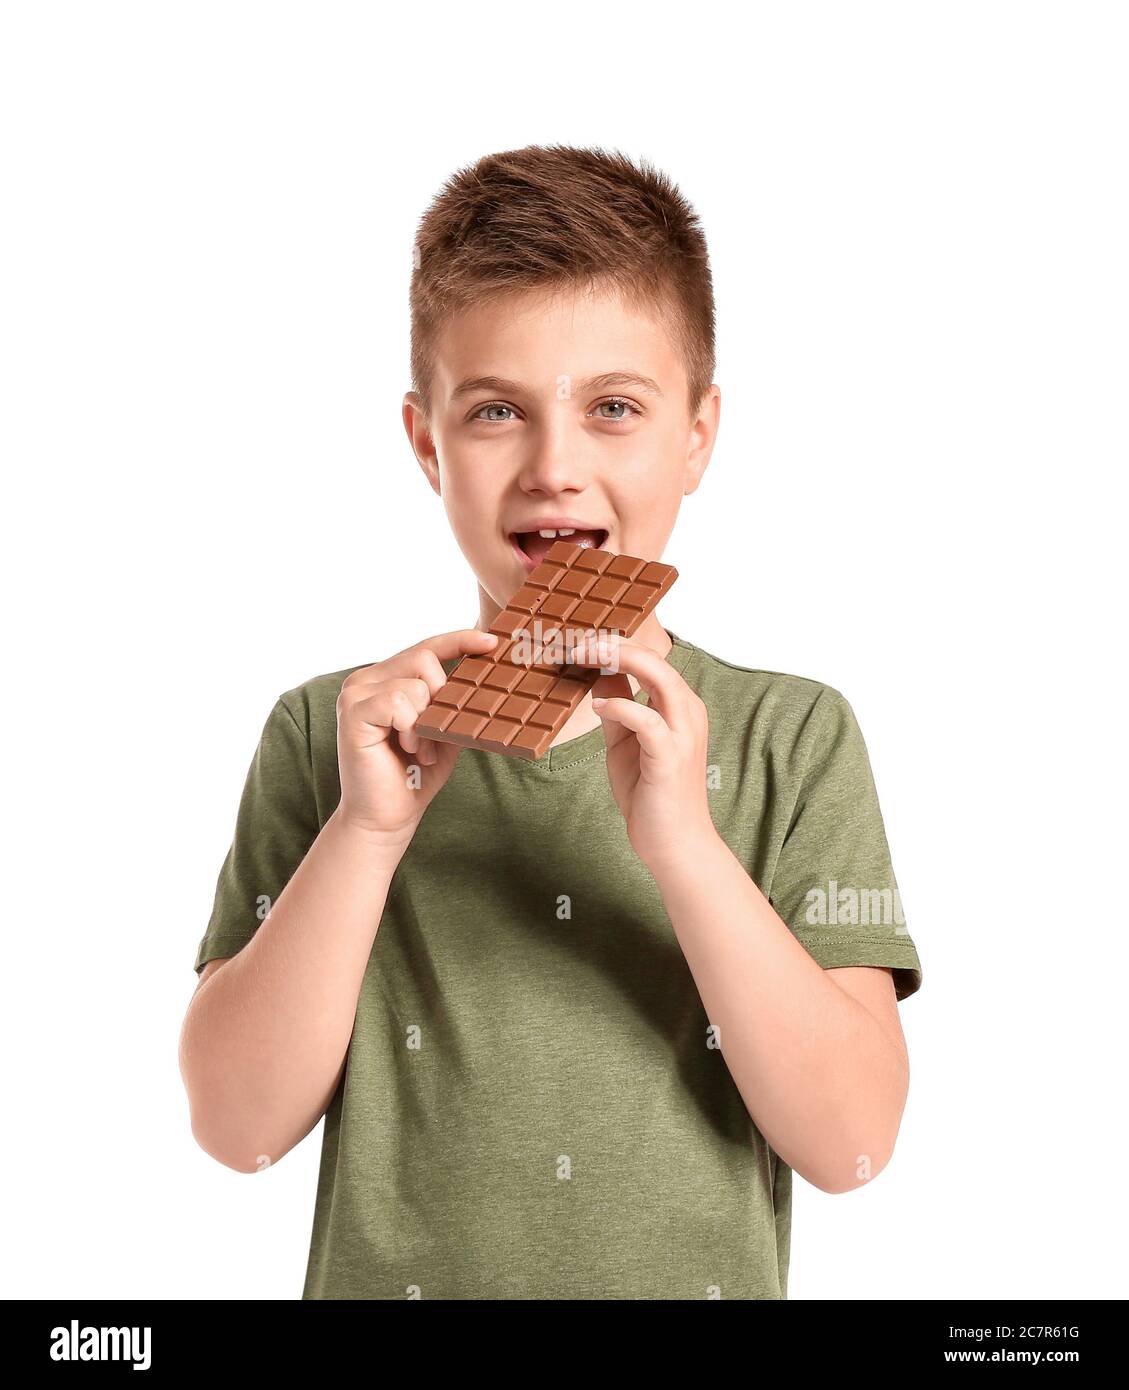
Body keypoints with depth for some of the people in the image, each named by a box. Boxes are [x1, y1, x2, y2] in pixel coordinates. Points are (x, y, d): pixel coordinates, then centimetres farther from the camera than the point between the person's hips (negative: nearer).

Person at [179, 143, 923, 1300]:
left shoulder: (795, 740, -9)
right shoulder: (332, 734, -7)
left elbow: (849, 1141, -16)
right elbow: (239, 1126, -12)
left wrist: (686, 846, -26)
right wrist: (368, 830, -23)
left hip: (707, 1277, 0)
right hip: (391, 1279, 0)